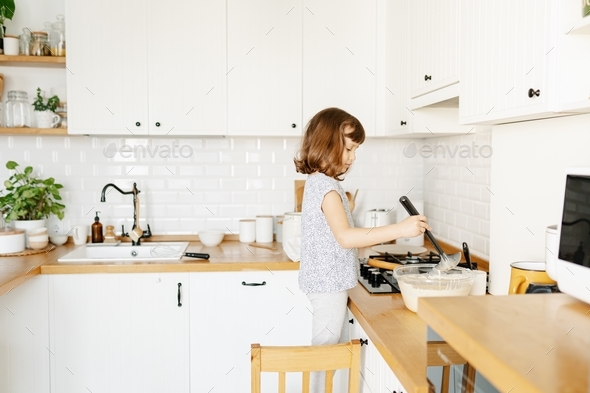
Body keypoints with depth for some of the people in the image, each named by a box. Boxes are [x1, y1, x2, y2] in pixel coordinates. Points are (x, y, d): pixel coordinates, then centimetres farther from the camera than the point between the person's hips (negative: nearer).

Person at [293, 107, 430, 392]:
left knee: (338, 351, 18)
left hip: (328, 281, 10)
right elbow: (345, 237, -34)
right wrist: (400, 229, -36)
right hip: (329, 283, -10)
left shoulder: (318, 182, 11)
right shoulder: (326, 186, -21)